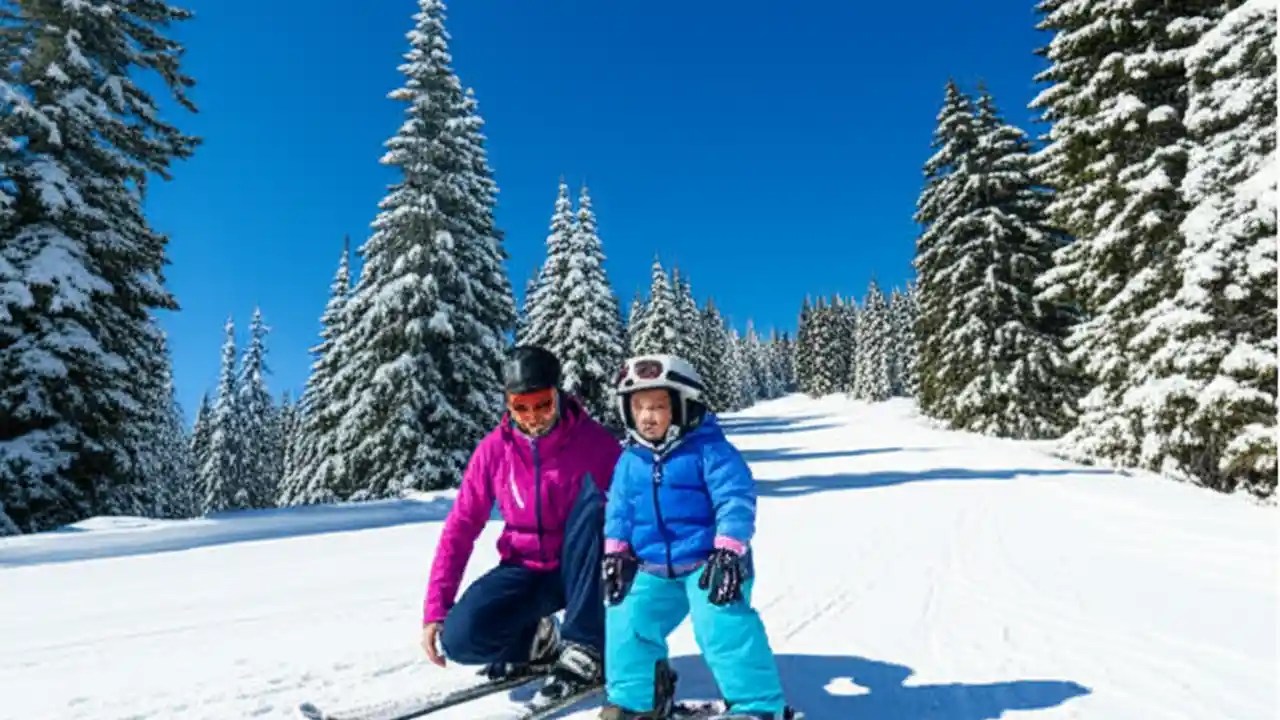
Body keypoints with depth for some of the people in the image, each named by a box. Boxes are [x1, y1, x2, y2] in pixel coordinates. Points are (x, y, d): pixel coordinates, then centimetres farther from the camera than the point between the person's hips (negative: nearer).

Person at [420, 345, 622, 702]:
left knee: (594, 495, -31)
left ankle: (584, 649, -24)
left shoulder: (596, 441, -15)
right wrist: (435, 610, -10)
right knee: (460, 638, -24)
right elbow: (461, 526, -5)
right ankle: (538, 642, 10)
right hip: (526, 570, 2)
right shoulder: (494, 448, -7)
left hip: (580, 569, -2)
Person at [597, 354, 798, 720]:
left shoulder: (707, 448, -13)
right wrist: (616, 552, 6)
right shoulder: (629, 460, 6)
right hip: (654, 567, 6)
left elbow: (735, 499, -17)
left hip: (708, 561, -6)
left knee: (722, 625, -20)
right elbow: (618, 510, 14)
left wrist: (728, 552, -24)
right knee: (627, 619, 2)